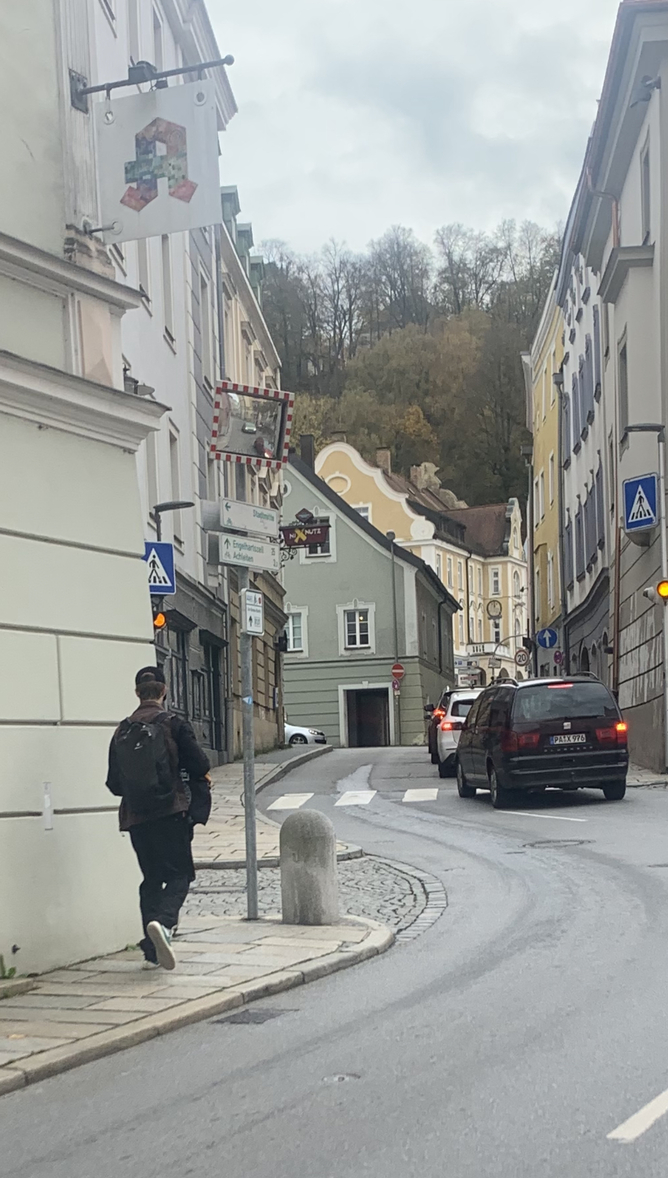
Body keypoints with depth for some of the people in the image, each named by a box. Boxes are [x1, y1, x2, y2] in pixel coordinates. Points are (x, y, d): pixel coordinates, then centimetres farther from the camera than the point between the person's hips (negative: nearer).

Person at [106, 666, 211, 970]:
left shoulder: (122, 731, 5)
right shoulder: (173, 725, -6)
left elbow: (114, 783, 8)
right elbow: (199, 765, -7)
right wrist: (201, 779, 16)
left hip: (135, 817, 4)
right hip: (171, 811, -4)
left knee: (152, 878, 14)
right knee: (179, 874, 1)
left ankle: (151, 951, 11)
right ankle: (162, 921, -27)